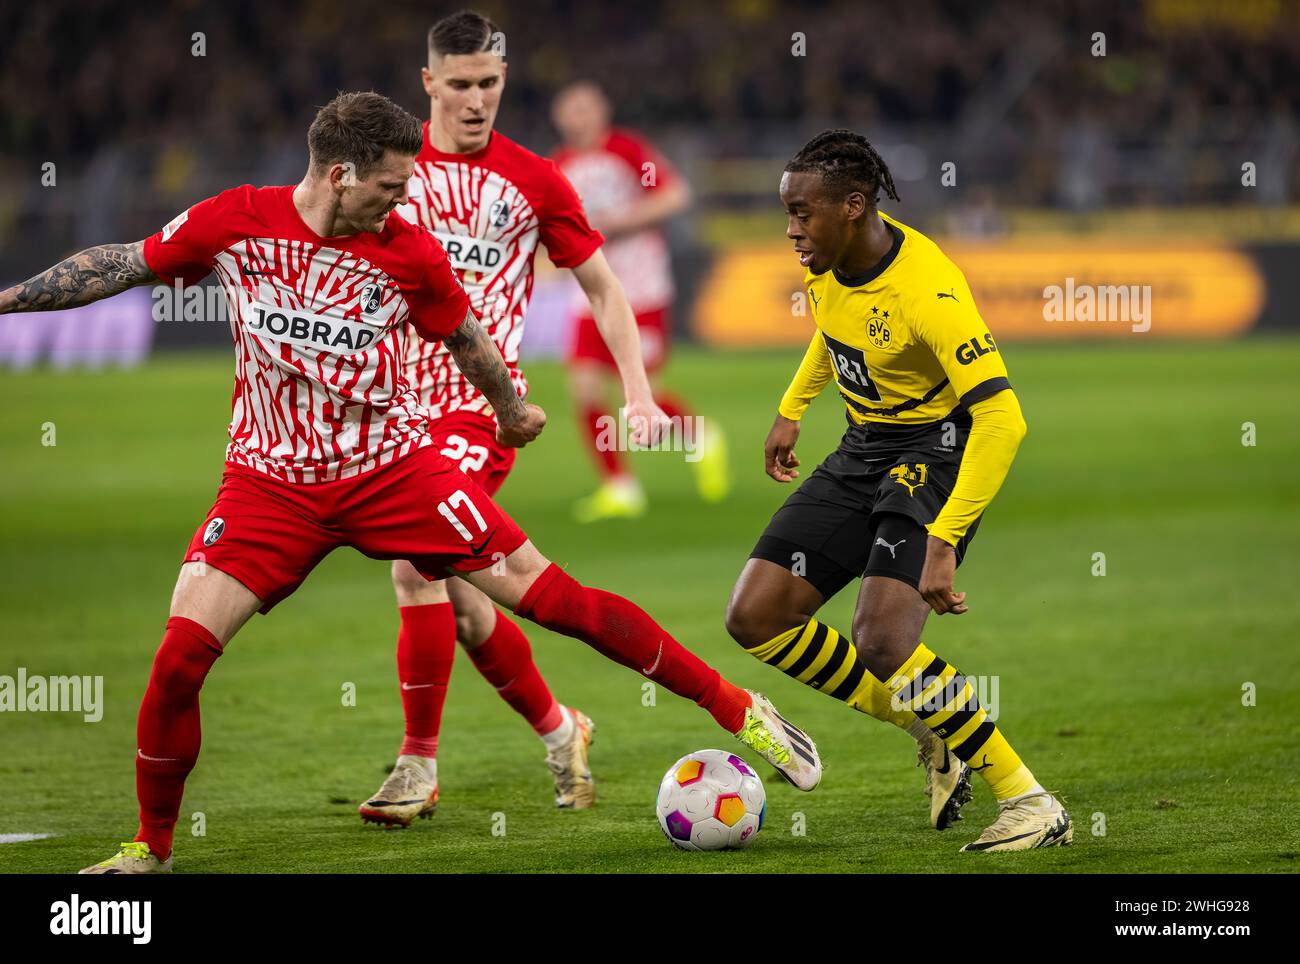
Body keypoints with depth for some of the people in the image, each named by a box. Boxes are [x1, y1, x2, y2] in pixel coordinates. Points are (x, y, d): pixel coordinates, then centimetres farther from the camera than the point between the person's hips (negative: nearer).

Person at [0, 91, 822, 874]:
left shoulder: (409, 253, -10)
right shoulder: (233, 222, -11)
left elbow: (466, 339, 10)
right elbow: (127, 267, 5)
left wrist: (513, 410, 25)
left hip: (394, 468, 0)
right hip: (272, 482, 1)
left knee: (553, 596, -6)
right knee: (180, 656, -14)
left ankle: (738, 710, 4)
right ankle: (152, 848, 7)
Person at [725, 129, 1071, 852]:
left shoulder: (928, 292, -28)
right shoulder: (831, 258, -4)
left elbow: (1002, 418, -33)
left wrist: (943, 542, -38)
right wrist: (792, 408, 24)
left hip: (937, 452, -8)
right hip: (863, 452, 8)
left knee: (883, 642, -27)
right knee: (756, 616, -1)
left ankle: (1030, 804, -16)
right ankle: (933, 729, 12)